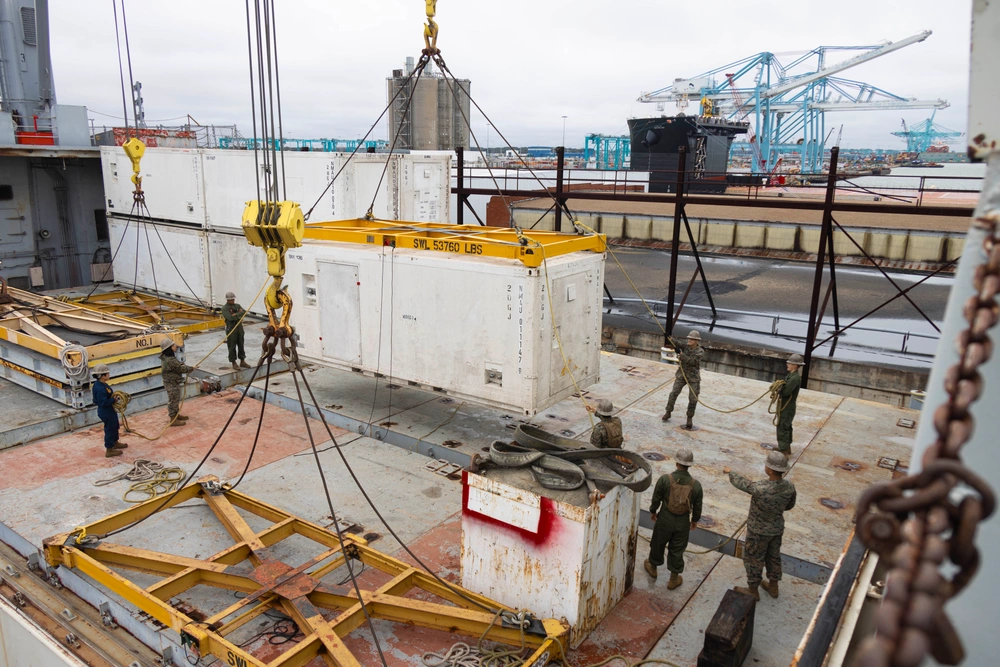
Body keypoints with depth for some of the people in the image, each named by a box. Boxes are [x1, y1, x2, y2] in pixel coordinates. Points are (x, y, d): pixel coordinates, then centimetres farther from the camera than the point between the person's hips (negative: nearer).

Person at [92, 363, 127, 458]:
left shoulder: (100, 384, 1)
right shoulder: (100, 388, -31)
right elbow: (103, 403, -32)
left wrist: (113, 395, 1)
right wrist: (114, 399, -23)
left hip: (109, 411, 11)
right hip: (106, 412, -11)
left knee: (115, 426, 28)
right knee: (110, 429, 4)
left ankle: (115, 443, 48)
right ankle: (109, 450, 19)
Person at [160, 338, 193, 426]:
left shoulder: (166, 357, 4)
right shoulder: (170, 360, -28)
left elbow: (179, 364, 13)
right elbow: (181, 368, -21)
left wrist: (186, 366, -4)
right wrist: (191, 368, -6)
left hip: (173, 382, 10)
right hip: (172, 383, -10)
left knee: (176, 399, 23)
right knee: (173, 400, 1)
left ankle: (176, 415, 39)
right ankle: (173, 420, 12)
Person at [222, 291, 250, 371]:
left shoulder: (237, 305, 12)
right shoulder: (224, 308, -7)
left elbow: (244, 312, -1)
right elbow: (230, 317, -20)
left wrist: (235, 314, -14)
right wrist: (239, 314, -9)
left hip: (239, 327, 5)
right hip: (231, 329, -5)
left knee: (241, 345, 10)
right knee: (232, 346, -1)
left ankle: (242, 362, 19)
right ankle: (234, 363, 7)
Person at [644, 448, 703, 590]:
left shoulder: (664, 479, -19)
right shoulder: (696, 485, -13)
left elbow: (656, 498, -7)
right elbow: (697, 506, -1)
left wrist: (653, 511, 12)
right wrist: (695, 520, 17)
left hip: (665, 519, -1)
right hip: (683, 523, 1)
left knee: (658, 544, 22)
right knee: (677, 550, 16)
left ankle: (652, 567, 45)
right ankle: (674, 579, 29)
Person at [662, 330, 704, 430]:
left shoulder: (700, 351, -10)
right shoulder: (685, 347, -1)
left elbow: (692, 361, -24)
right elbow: (677, 343, -19)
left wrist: (681, 354, -31)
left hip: (693, 377, -2)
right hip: (682, 374, 2)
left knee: (693, 399, 1)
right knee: (673, 393, -2)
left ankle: (689, 419, 13)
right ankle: (668, 413, 13)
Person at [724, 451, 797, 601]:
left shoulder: (760, 490, -38)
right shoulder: (789, 487, -20)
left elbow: (742, 483, -17)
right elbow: (789, 505, 1)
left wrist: (730, 472, 3)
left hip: (759, 531, -6)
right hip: (777, 528, 6)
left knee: (753, 559, 16)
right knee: (774, 557, 26)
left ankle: (753, 590, 35)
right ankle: (773, 586, 47)